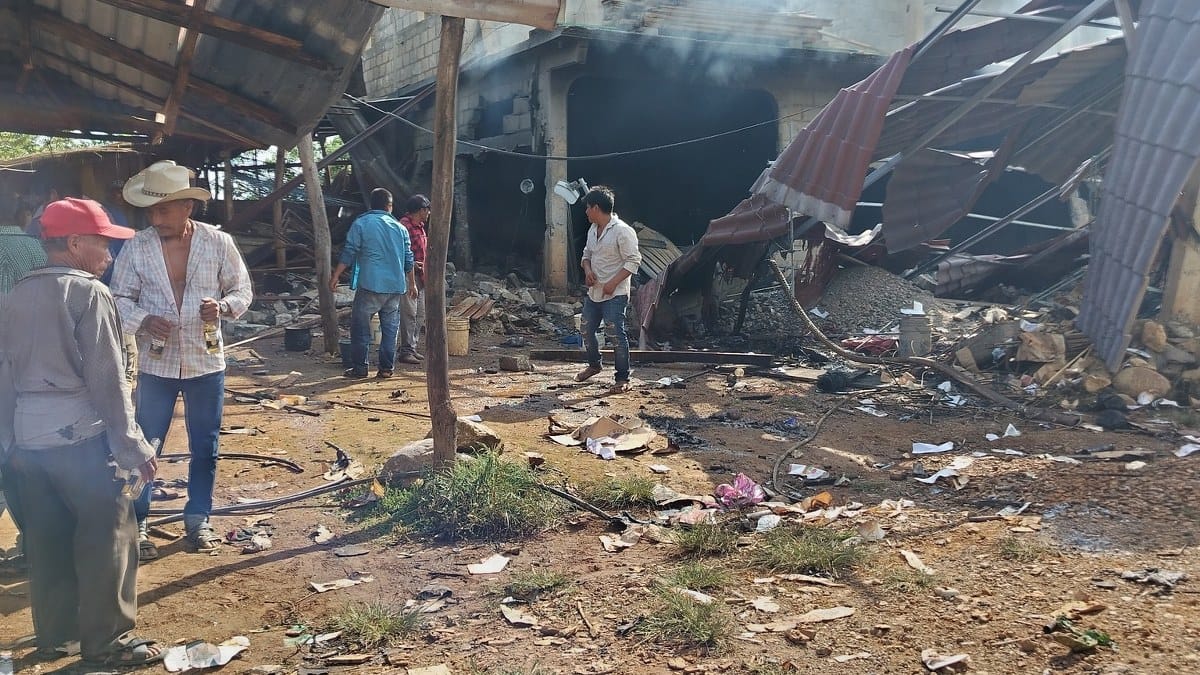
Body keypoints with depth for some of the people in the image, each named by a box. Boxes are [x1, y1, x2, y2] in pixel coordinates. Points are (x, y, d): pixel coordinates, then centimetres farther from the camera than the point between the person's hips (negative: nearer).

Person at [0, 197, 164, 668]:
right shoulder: (89, 293, -12)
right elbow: (107, 381, -15)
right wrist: (133, 447, -10)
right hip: (80, 437, -7)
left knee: (46, 540, 16)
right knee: (107, 538, 4)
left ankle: (54, 633, 29)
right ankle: (106, 642, 11)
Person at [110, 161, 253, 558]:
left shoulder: (219, 242, -6)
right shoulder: (136, 248, -6)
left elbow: (242, 290, 2)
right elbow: (120, 300, -1)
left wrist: (224, 306, -20)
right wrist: (144, 320, -22)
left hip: (206, 361, 1)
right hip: (155, 364, 0)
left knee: (205, 446, 11)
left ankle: (198, 519, 27)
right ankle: (136, 524, 20)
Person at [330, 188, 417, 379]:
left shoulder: (360, 224, 0)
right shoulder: (400, 228, 11)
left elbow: (349, 253, -5)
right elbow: (408, 259, 14)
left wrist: (336, 276, 0)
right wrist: (412, 283, 24)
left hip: (371, 285, -4)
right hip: (396, 286, 4)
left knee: (360, 325, 4)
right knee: (390, 327, 10)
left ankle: (359, 368, 4)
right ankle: (387, 368, 11)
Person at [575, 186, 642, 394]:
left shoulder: (622, 231, -16)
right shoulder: (592, 230, 10)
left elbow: (633, 261, -17)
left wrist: (613, 283, -21)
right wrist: (587, 270, -1)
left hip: (615, 295, -8)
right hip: (593, 292, 9)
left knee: (617, 335, -10)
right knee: (587, 330, 16)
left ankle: (623, 378, 0)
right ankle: (594, 365, 39)